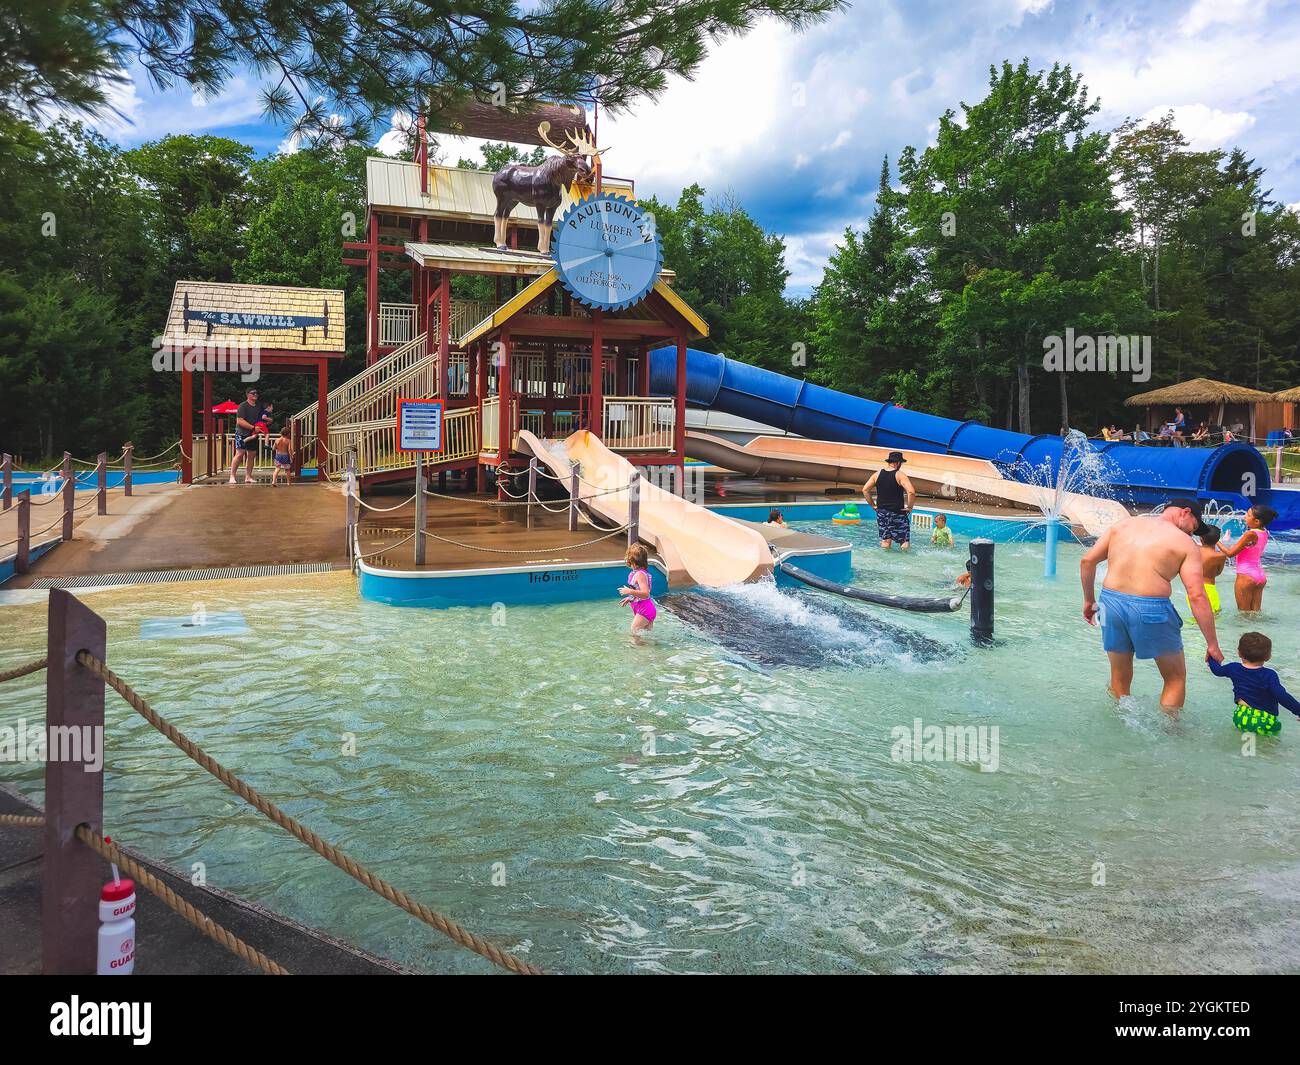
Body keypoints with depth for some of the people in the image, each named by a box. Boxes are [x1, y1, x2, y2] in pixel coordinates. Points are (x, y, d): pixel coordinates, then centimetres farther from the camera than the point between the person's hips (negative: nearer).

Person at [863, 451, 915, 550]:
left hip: (881, 512, 4)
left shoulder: (877, 474, 3)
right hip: (898, 512, -4)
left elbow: (865, 490, 3)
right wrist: (909, 507, -10)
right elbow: (911, 492, -24)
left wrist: (873, 505, 9)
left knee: (885, 540, 10)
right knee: (904, 541, 5)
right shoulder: (900, 475, -11)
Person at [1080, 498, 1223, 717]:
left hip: (1111, 601, 4)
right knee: (1176, 679, 17)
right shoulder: (1186, 544, 0)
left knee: (1119, 679, 21)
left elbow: (1087, 561, 9)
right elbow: (1196, 596, -8)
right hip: (1151, 609, -4)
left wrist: (1089, 600, 20)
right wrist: (1212, 644, -3)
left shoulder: (1123, 524, 12)